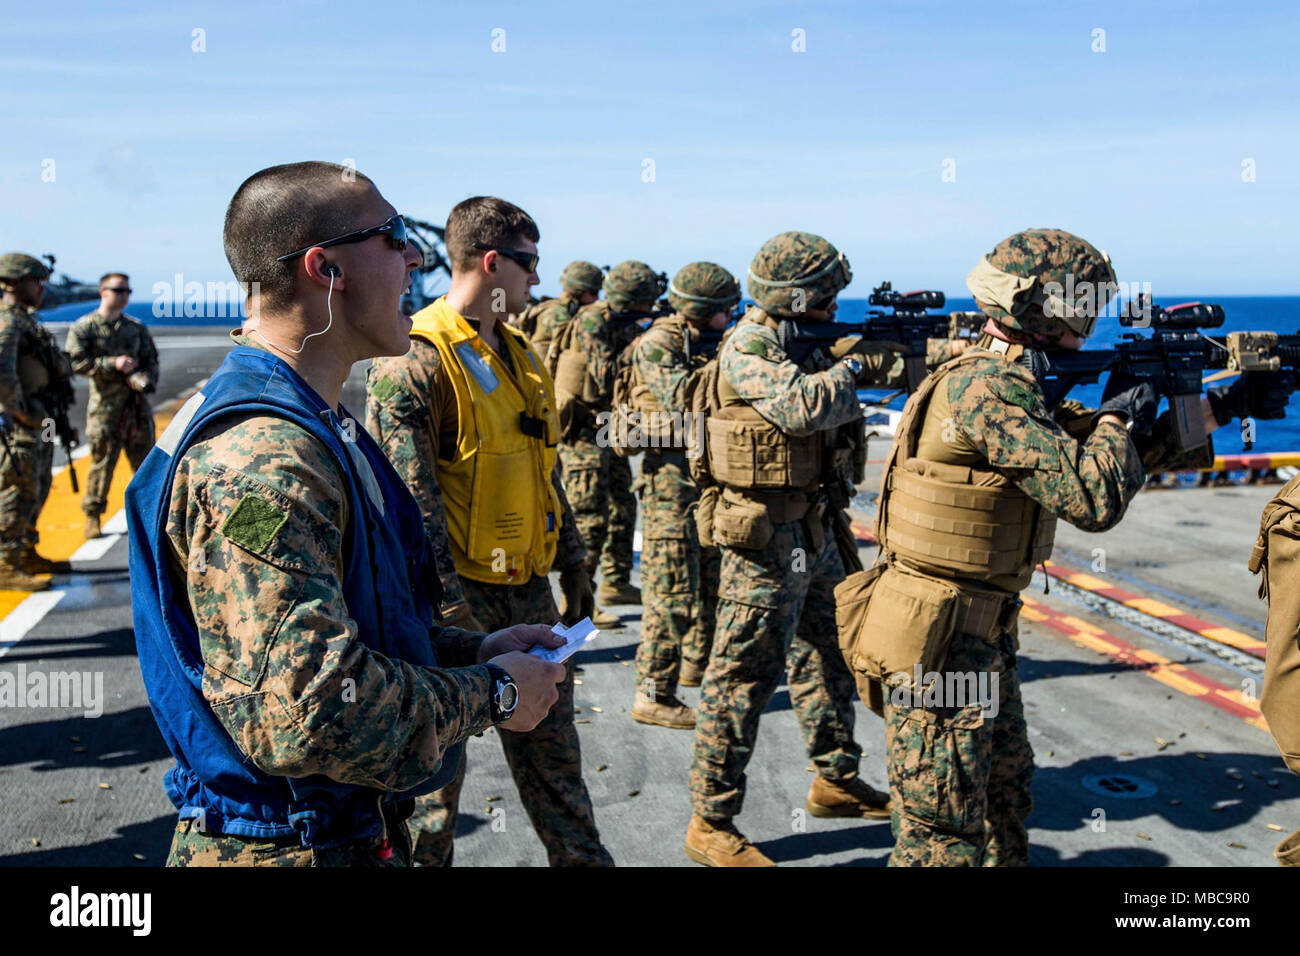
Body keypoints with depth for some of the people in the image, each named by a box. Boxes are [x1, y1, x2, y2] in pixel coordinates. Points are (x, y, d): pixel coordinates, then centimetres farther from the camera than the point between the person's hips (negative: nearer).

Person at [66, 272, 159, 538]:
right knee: (102, 461, -1)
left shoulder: (136, 328, 12)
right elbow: (76, 362, -10)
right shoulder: (83, 327, 0)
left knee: (145, 460, 7)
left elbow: (151, 360, 12)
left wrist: (146, 379, -9)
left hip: (137, 404, 4)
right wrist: (113, 364, -19)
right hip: (105, 406, -4)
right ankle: (92, 516, 12)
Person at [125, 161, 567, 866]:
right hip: (292, 843, -9)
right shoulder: (262, 460, -27)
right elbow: (306, 713, -34)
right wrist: (490, 695, -19)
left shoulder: (311, 426, 8)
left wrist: (472, 650, 5)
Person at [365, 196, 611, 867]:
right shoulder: (412, 364, -15)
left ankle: (583, 859, 33)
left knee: (552, 745, 19)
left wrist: (572, 563, 18)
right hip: (457, 593, -7)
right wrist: (448, 608, -22)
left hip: (528, 589, 8)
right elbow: (409, 500, -19)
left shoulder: (519, 355, 11)